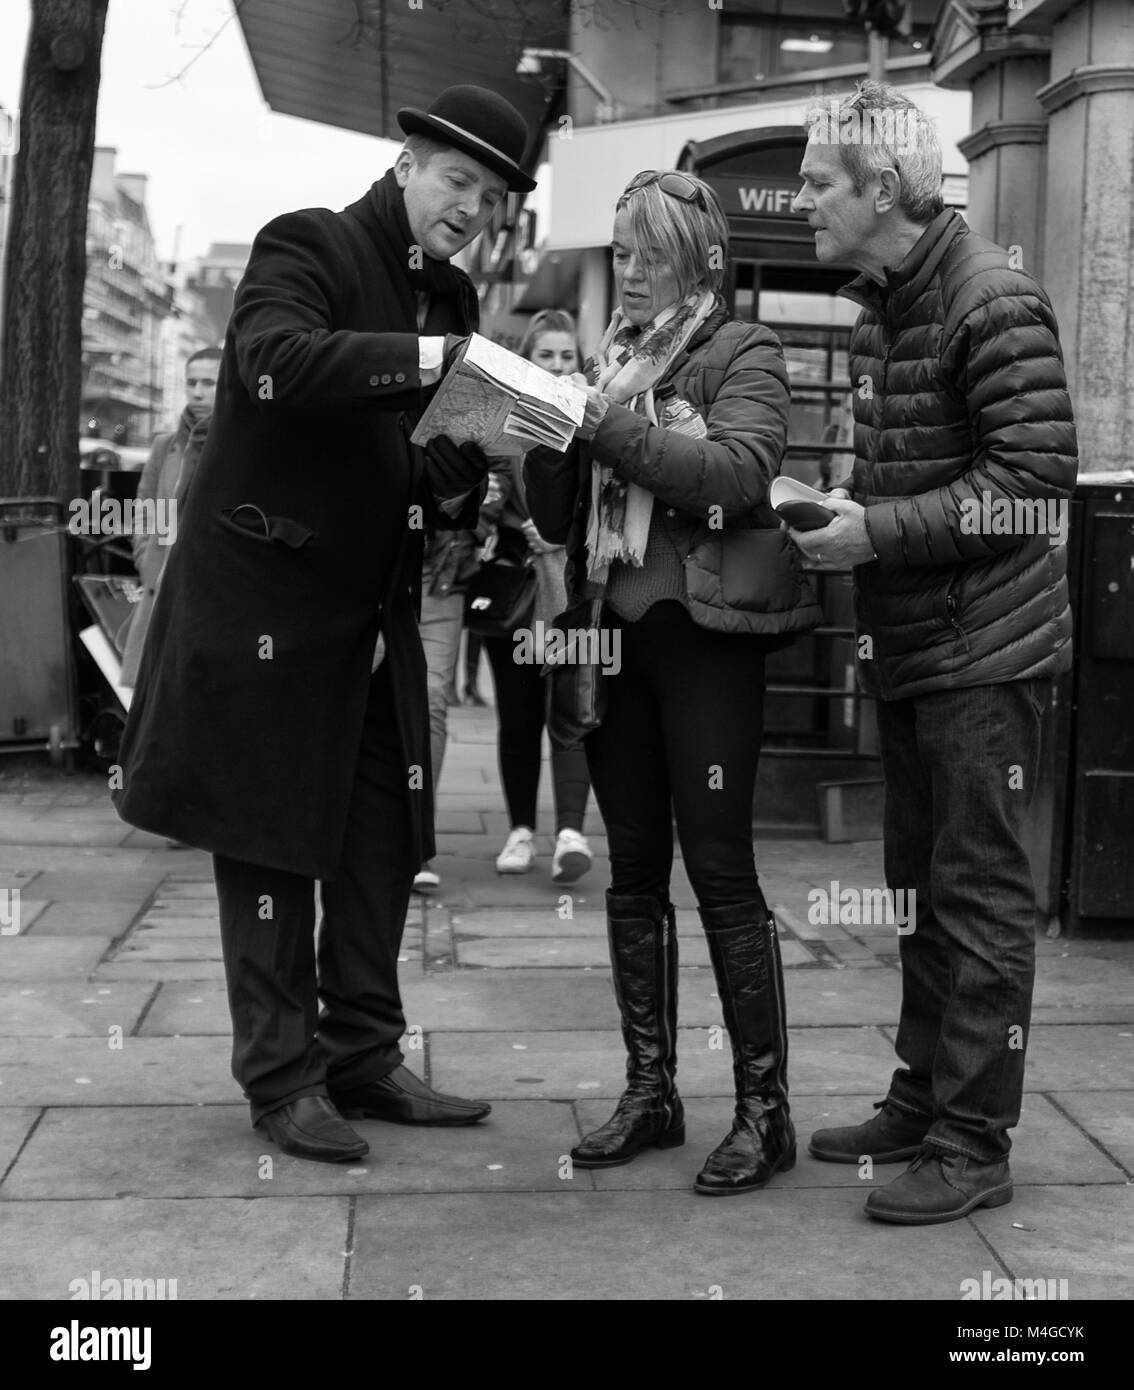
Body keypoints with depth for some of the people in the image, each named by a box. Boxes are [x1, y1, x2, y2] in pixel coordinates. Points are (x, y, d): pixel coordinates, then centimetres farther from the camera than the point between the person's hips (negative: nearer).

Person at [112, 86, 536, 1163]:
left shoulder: (450, 300, 14)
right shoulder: (307, 246, -7)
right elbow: (277, 360, -29)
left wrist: (456, 486, -6)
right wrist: (430, 358, -33)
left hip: (374, 616, 7)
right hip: (267, 600, -7)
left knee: (381, 845, 9)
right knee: (270, 844, 2)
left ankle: (364, 1058, 20)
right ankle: (281, 1077, 12)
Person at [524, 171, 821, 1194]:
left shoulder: (744, 355, 1)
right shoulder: (608, 360, 15)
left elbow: (740, 474, -18)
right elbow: (560, 520, 13)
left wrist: (613, 427, -21)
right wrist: (548, 441, -5)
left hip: (705, 637, -5)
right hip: (612, 632, 6)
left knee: (721, 872, -5)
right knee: (634, 871, 9)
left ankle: (764, 1109, 4)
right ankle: (650, 1090, 19)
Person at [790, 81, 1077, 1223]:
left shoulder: (991, 302, -14)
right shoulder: (878, 308, 13)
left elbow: (1038, 472, -20)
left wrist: (879, 530, -22)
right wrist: (839, 512, 3)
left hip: (983, 645, -9)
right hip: (905, 644, 9)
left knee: (979, 894, -2)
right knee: (919, 882, 15)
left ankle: (973, 1143, 7)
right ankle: (923, 1099, 28)